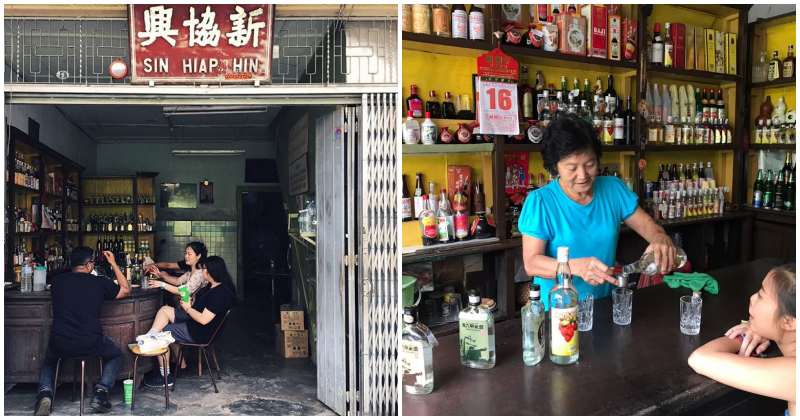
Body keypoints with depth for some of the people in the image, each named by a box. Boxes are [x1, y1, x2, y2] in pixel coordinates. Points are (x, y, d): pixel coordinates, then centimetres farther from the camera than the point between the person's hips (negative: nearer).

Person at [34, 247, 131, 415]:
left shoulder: (57, 281, 5)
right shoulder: (100, 282, 1)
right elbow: (126, 289, 20)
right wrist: (113, 264, 24)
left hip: (59, 344, 2)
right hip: (91, 344, -2)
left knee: (48, 362, 36)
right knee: (116, 356, 29)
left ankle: (45, 391, 5)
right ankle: (101, 392, 5)